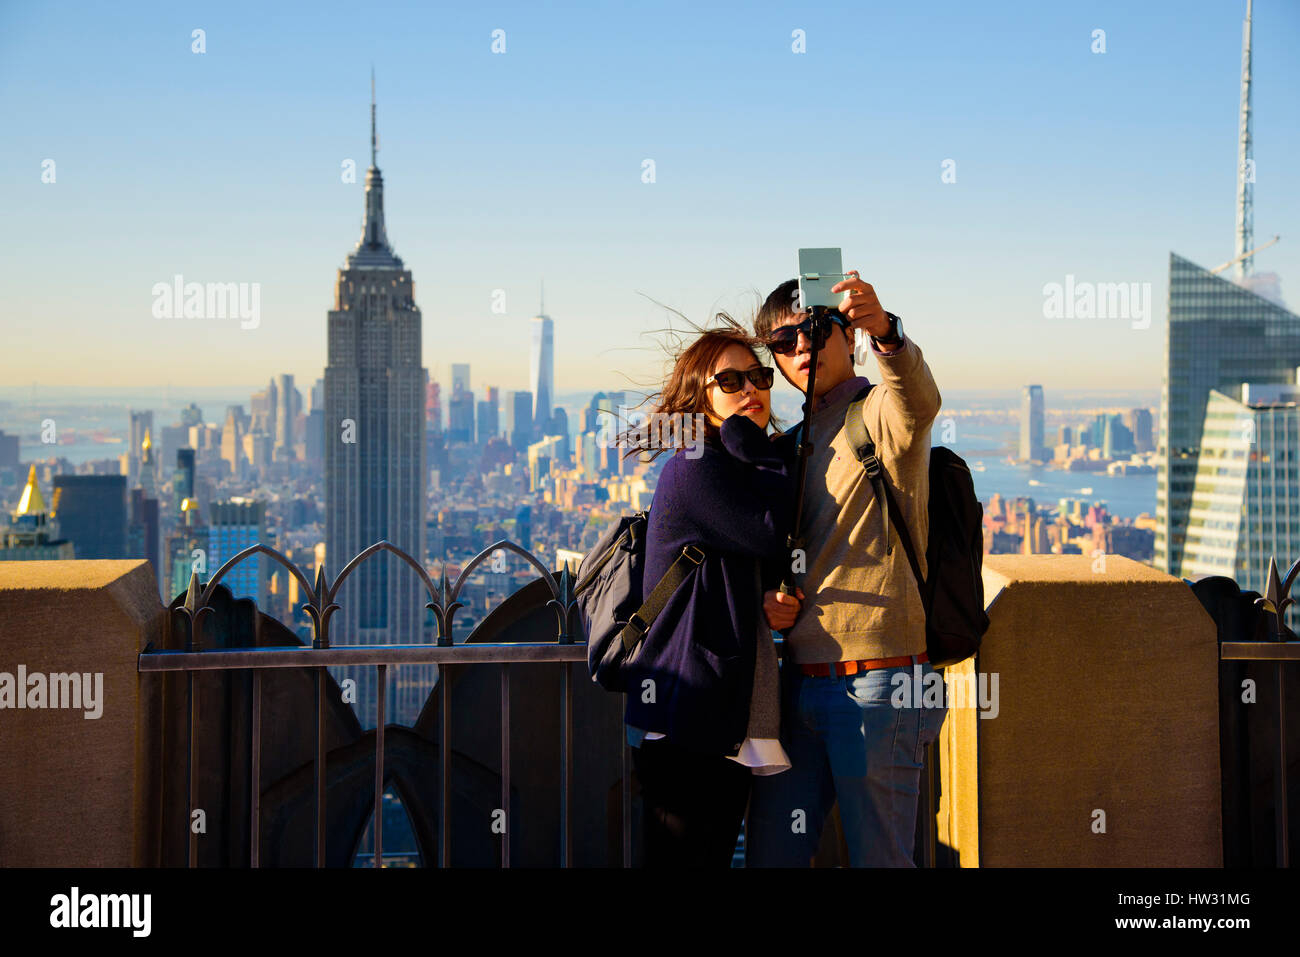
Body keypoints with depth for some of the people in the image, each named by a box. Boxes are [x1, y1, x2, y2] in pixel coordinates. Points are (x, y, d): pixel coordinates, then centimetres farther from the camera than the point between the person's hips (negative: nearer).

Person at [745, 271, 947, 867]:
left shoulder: (883, 413, -6)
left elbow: (921, 400, -32)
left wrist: (885, 333, -52)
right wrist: (770, 599, 3)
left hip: (876, 684, -7)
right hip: (801, 681, 7)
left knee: (878, 857, 1)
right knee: (770, 853, 12)